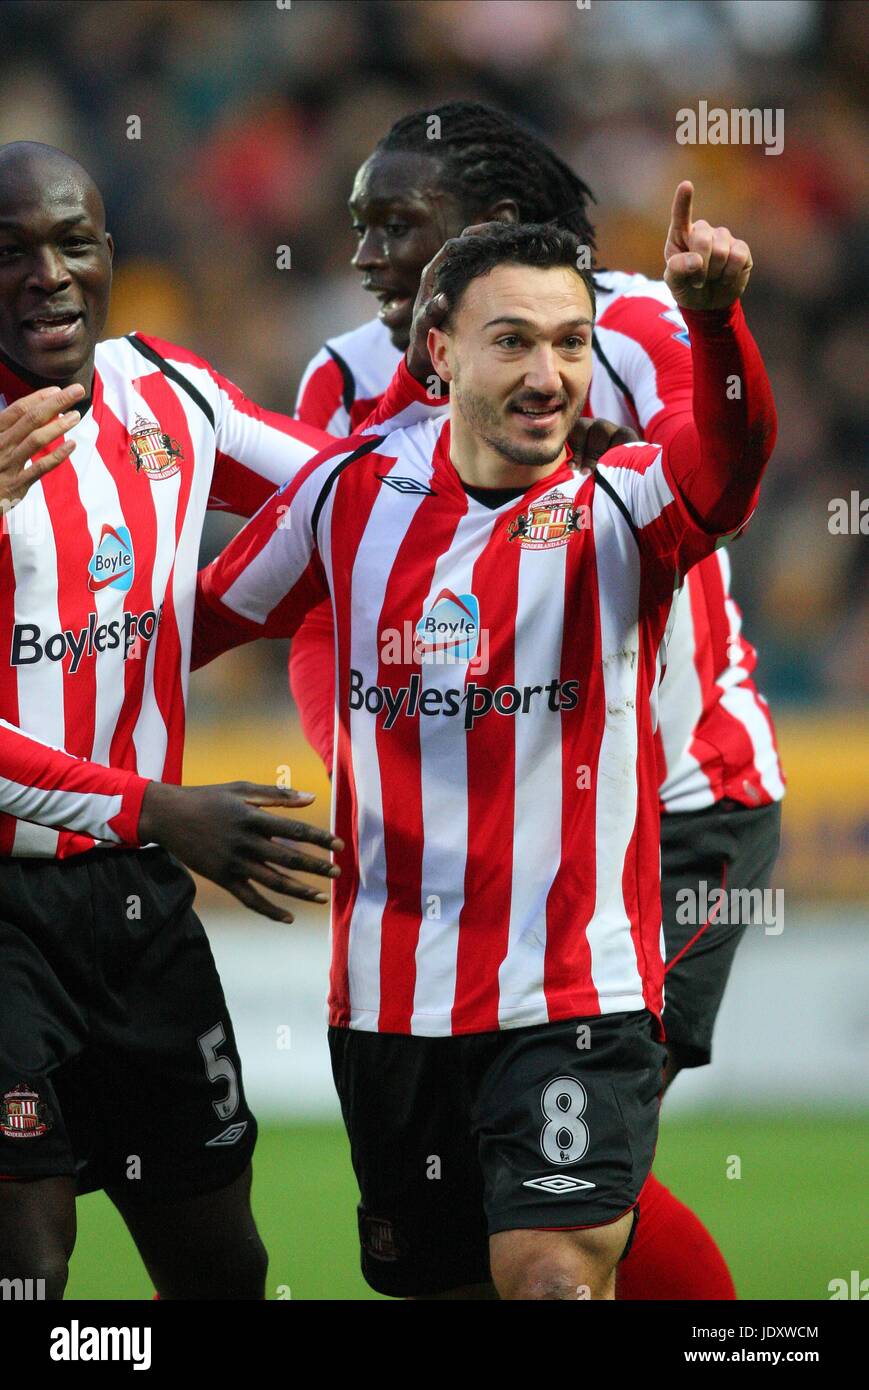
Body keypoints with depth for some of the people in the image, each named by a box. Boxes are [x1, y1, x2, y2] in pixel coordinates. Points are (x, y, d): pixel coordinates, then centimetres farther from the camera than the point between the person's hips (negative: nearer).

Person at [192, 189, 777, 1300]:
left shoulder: (622, 508, -8)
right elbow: (212, 617, 19)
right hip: (387, 993, 4)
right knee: (436, 1283, 14)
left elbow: (729, 461, -31)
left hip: (575, 996, -4)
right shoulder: (352, 491, 2)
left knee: (555, 1278, -18)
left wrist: (712, 314, -49)